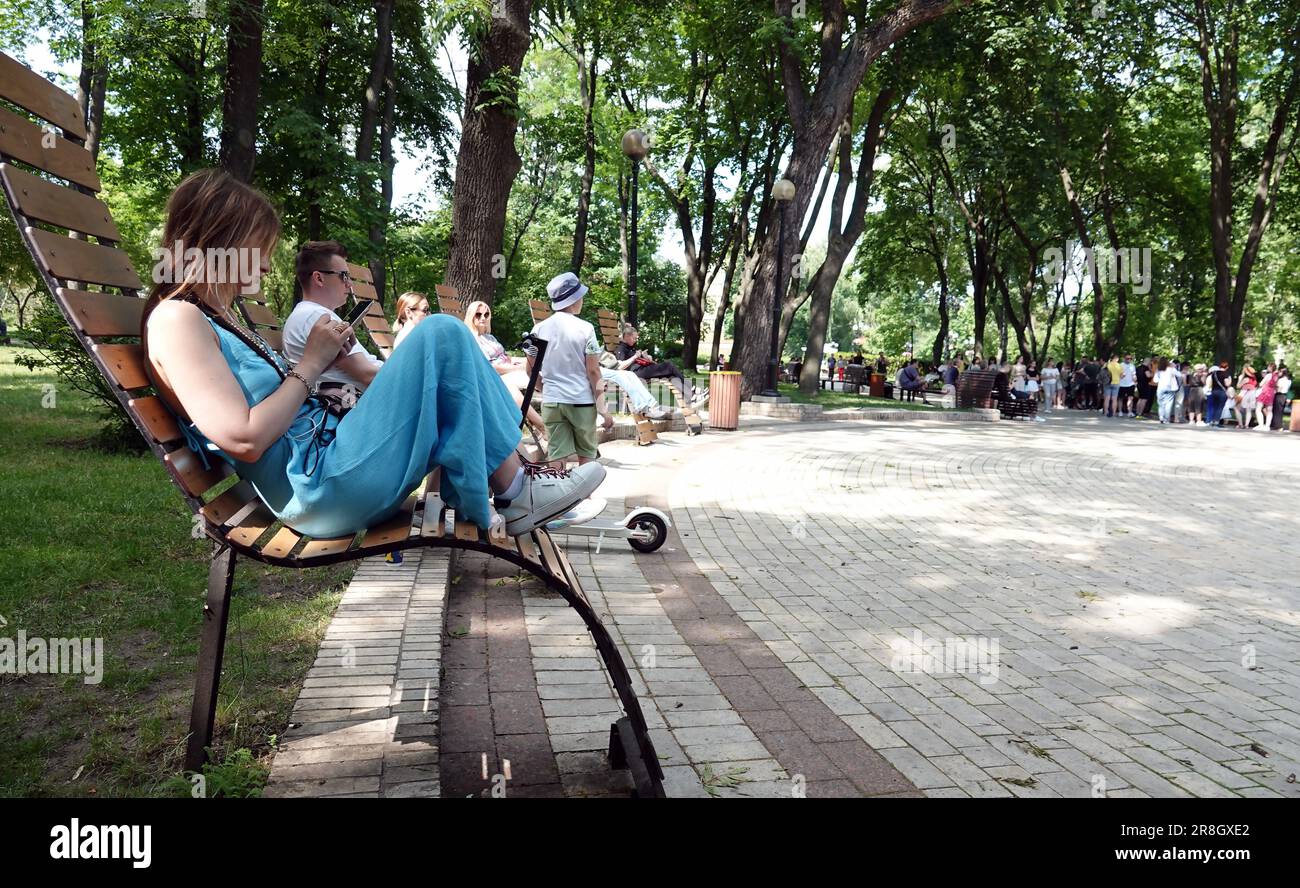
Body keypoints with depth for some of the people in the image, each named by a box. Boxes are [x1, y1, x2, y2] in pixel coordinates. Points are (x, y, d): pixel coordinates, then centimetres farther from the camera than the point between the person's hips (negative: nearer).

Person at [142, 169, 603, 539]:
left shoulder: (216, 317, 20)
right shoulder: (175, 320, -11)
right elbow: (245, 440, -20)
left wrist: (322, 360, 4)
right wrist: (311, 363, -10)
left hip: (328, 453, 10)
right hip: (323, 489, -10)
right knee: (441, 336, -13)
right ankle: (515, 489, -3)